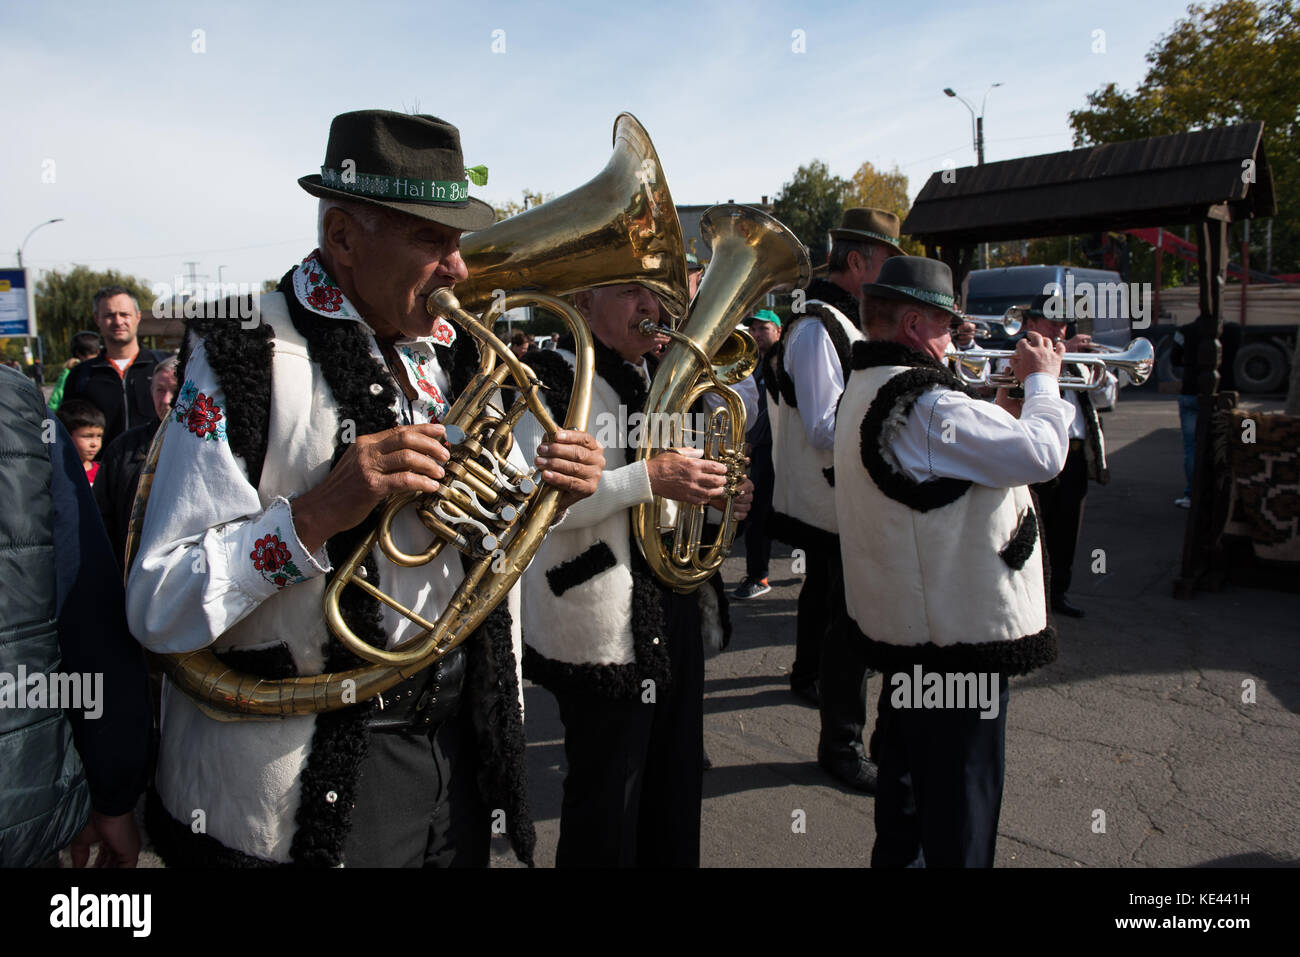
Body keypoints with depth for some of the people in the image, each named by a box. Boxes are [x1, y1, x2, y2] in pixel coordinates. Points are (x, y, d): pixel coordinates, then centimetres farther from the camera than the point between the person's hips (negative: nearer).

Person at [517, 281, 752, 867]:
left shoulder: (659, 379, 15)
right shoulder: (554, 381, -11)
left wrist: (716, 496, 5)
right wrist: (649, 477, -28)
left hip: (677, 603, 8)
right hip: (606, 620, -8)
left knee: (676, 782, 20)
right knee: (607, 800, 4)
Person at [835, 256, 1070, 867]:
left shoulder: (864, 391, 10)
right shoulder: (927, 404, -24)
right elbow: (1043, 455, -24)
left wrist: (1003, 404, 9)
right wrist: (1042, 380, -8)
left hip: (900, 619, 10)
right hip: (958, 632, -10)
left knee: (908, 770, 25)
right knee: (961, 800, 4)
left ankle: (897, 855, 39)